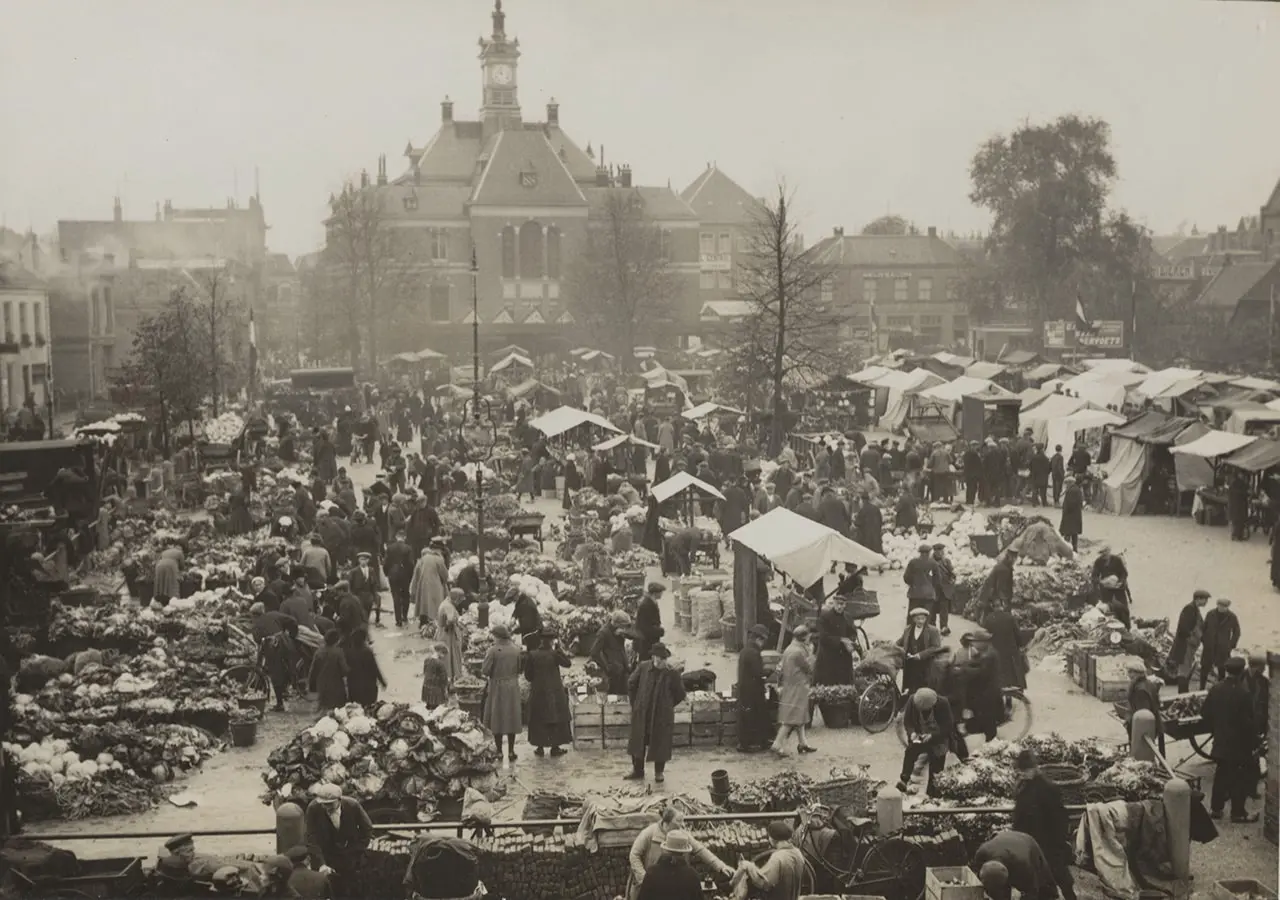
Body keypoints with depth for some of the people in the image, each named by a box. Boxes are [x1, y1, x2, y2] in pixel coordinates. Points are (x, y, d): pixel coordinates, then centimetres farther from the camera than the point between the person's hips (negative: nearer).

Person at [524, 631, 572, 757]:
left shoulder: (532, 655, -7)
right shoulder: (554, 654, -13)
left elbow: (527, 675, -3)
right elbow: (568, 663, -4)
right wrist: (558, 648, -4)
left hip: (537, 691, 1)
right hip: (555, 691, -1)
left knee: (539, 719, 11)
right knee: (556, 718, 9)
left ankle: (540, 747, 11)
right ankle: (555, 747, 10)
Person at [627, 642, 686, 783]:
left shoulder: (672, 673, -12)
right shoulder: (643, 667, -5)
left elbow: (680, 694, -5)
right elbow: (631, 684, 9)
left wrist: (668, 706, -1)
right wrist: (635, 703, 9)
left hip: (662, 715, -2)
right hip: (641, 714, 2)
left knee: (660, 744, 8)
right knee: (638, 741, 13)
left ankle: (659, 772, 26)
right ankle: (637, 771, 29)